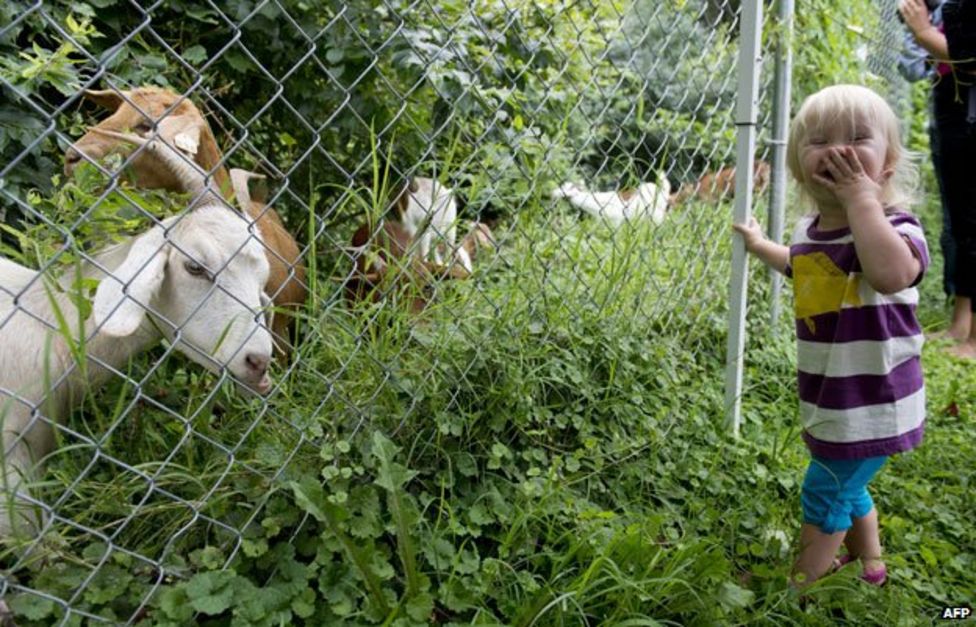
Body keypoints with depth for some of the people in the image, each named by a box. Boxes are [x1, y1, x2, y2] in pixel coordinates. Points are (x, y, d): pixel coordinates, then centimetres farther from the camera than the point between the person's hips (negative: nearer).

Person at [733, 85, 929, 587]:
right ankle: (870, 565, 50)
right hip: (831, 398, 8)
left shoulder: (894, 225, -22)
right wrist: (758, 244, 37)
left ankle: (801, 588, 26)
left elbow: (891, 274, -47)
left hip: (871, 404, -8)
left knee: (823, 493, 5)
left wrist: (861, 195, -39)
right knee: (845, 488, 25)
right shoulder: (809, 230, 0)